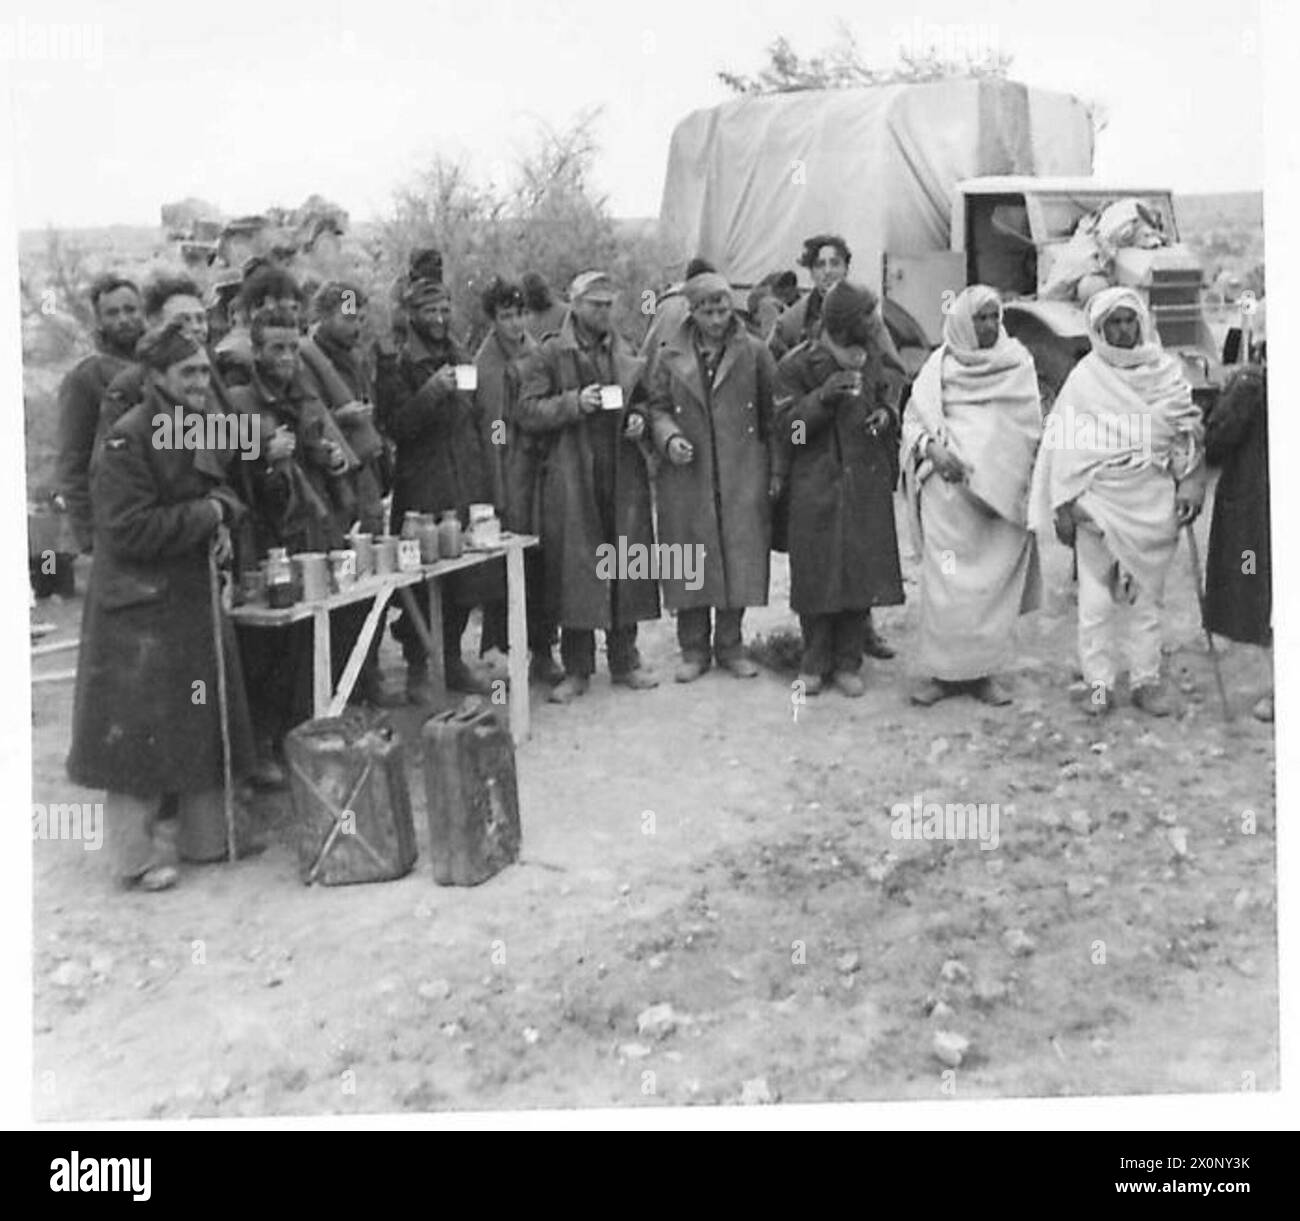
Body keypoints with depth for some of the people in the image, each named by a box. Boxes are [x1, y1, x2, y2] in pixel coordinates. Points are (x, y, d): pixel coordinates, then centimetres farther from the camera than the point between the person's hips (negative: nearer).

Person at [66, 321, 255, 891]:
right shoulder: (127, 439, -17)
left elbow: (222, 488, 22)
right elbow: (129, 528, -22)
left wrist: (222, 513, -1)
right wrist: (204, 516, -15)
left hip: (195, 597, 9)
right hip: (139, 605, -8)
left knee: (202, 723, 15)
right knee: (140, 729, -2)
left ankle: (204, 834, 28)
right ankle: (137, 854, 10)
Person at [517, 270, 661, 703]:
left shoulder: (626, 355, 14)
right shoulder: (549, 355, 1)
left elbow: (644, 402, 24)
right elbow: (528, 411, -5)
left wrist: (639, 419, 3)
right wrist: (575, 403, -16)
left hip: (623, 476, 4)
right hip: (571, 478, -4)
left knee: (626, 567, 5)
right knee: (574, 569, -2)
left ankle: (625, 662, 17)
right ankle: (576, 670, 7)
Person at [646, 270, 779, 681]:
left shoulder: (754, 353, 4)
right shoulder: (670, 357, 5)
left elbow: (772, 413, 5)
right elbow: (657, 406, 9)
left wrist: (775, 467, 0)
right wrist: (668, 437, -12)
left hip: (743, 477, 0)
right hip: (687, 477, 0)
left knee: (739, 557, 2)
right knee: (691, 564, 3)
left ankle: (730, 646, 16)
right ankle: (694, 650, 15)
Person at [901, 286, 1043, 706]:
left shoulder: (1017, 363, 9)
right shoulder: (939, 364, 8)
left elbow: (1027, 428, 4)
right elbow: (914, 419, 7)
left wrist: (986, 474, -7)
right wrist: (932, 447, -14)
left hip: (1002, 493, 1)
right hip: (946, 487, 0)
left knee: (993, 583, -1)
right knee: (944, 580, -4)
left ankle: (983, 670, 6)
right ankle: (941, 670, 2)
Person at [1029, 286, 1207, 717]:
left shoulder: (1166, 372, 6)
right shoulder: (1084, 378, 0)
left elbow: (1187, 433, 10)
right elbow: (1061, 441, 0)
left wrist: (1190, 486, 1)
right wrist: (1064, 503, -4)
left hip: (1153, 503, 2)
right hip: (1098, 500, -2)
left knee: (1148, 594, 7)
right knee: (1096, 597, 0)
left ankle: (1145, 678, 16)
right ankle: (1099, 682, 8)